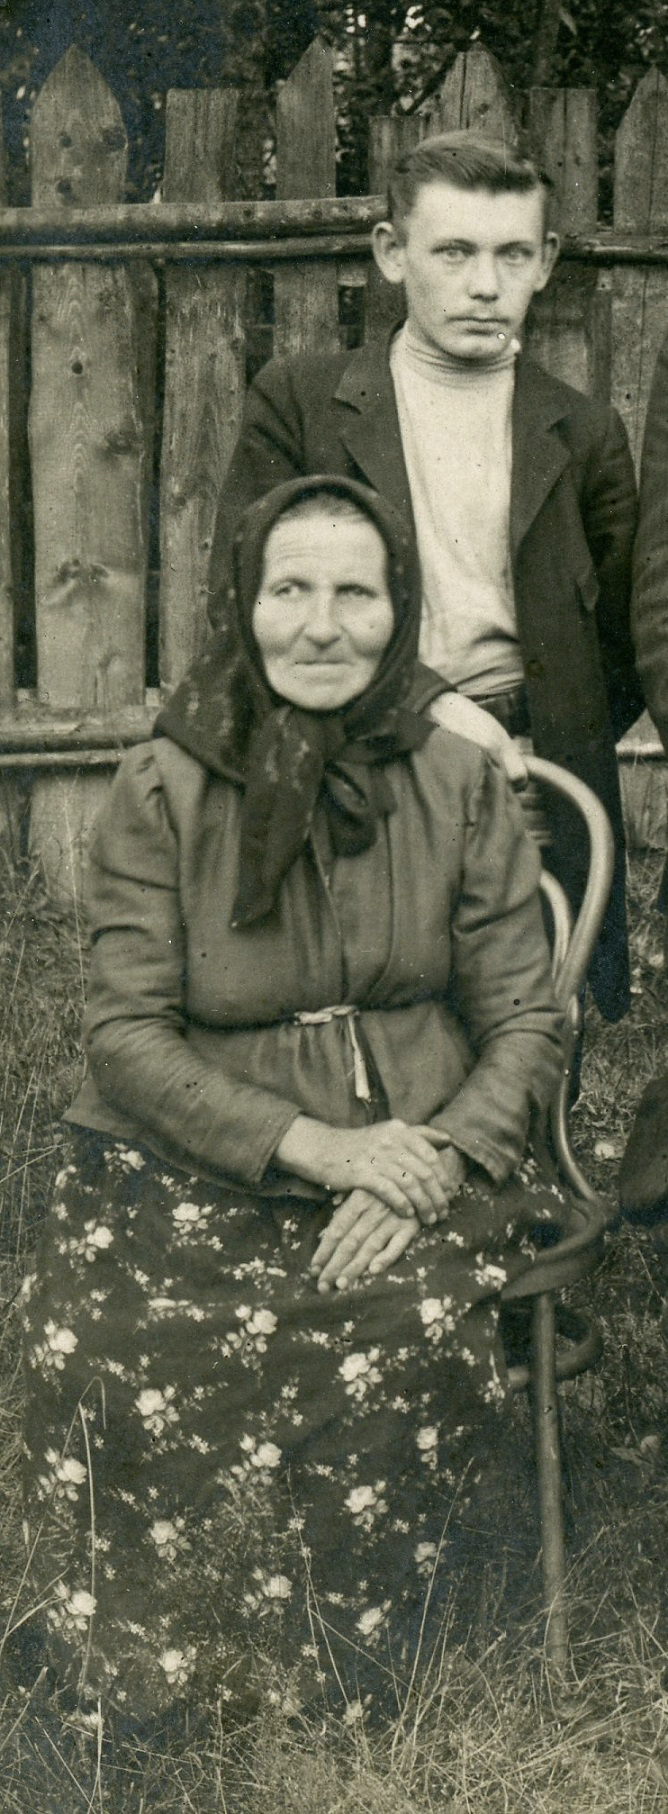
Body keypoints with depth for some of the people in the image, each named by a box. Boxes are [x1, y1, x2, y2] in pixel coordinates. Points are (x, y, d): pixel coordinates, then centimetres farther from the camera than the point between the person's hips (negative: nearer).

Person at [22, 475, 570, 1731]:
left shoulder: (462, 789, 5)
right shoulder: (161, 792, 0)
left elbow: (524, 1025, 4)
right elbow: (126, 1036, -4)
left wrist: (431, 1169, -15)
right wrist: (315, 1145, -16)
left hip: (422, 1162, 1)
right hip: (195, 1170, 0)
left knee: (406, 1345, -29)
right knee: (155, 1368, -28)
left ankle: (349, 1699, -7)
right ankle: (196, 1680, -4)